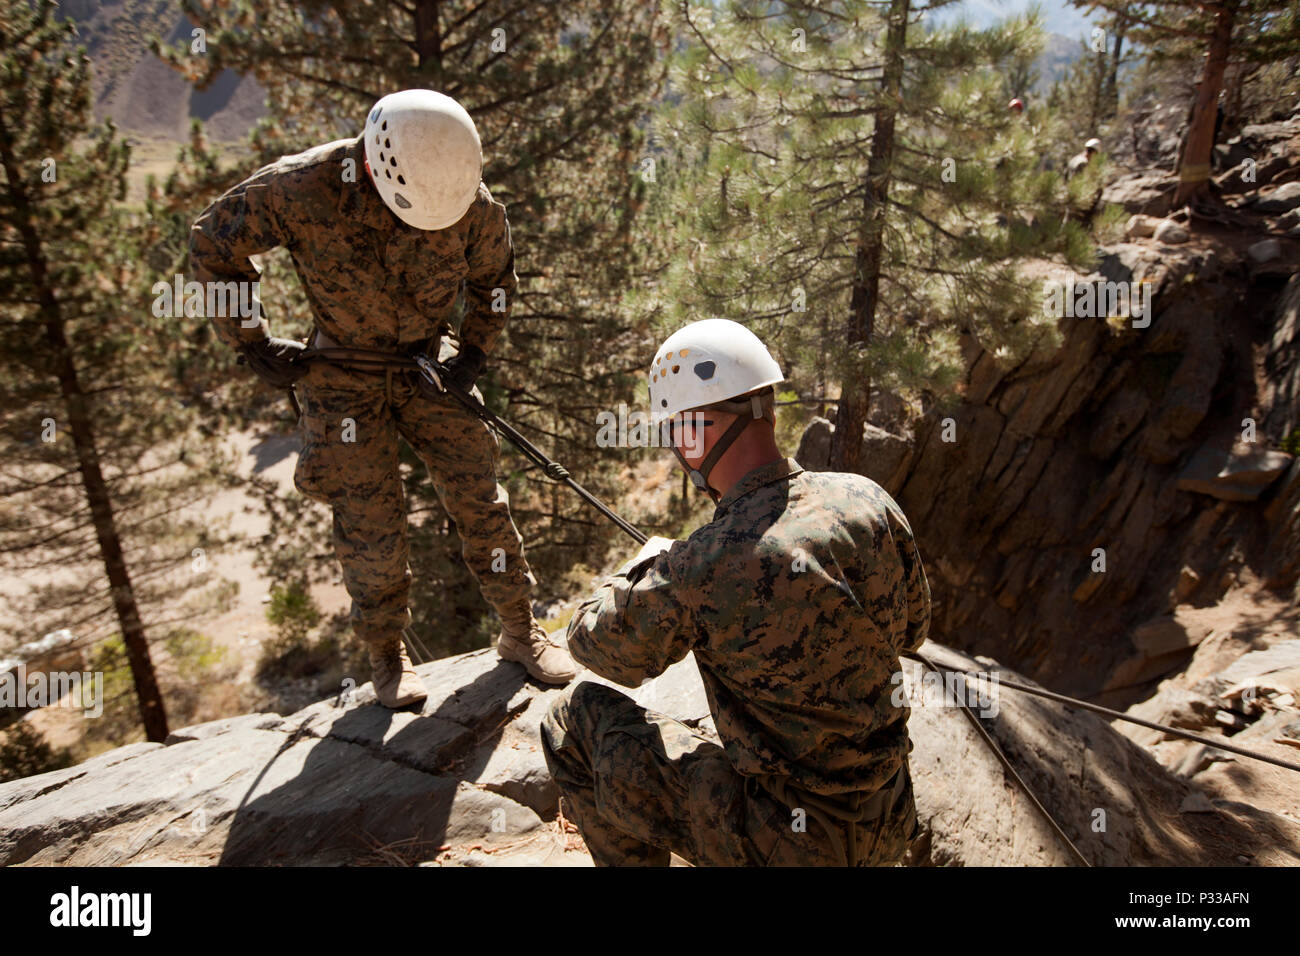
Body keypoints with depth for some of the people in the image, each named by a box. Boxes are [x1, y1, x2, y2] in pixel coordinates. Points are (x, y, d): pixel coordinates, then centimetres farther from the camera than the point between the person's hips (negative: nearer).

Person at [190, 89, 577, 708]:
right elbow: (212, 244, -7)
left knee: (479, 499, 1)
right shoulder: (304, 188, -23)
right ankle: (387, 653, 23)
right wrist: (252, 343, -8)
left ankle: (520, 632, 20)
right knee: (369, 521, 0)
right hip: (343, 373, -2)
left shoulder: (475, 204, -16)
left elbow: (493, 276, 6)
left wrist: (475, 351, -5)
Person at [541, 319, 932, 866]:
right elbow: (912, 630, 7)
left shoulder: (698, 573, -27)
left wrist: (644, 566, 10)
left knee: (576, 719, 4)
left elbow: (594, 643, -6)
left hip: (786, 844, -6)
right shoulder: (869, 502, -11)